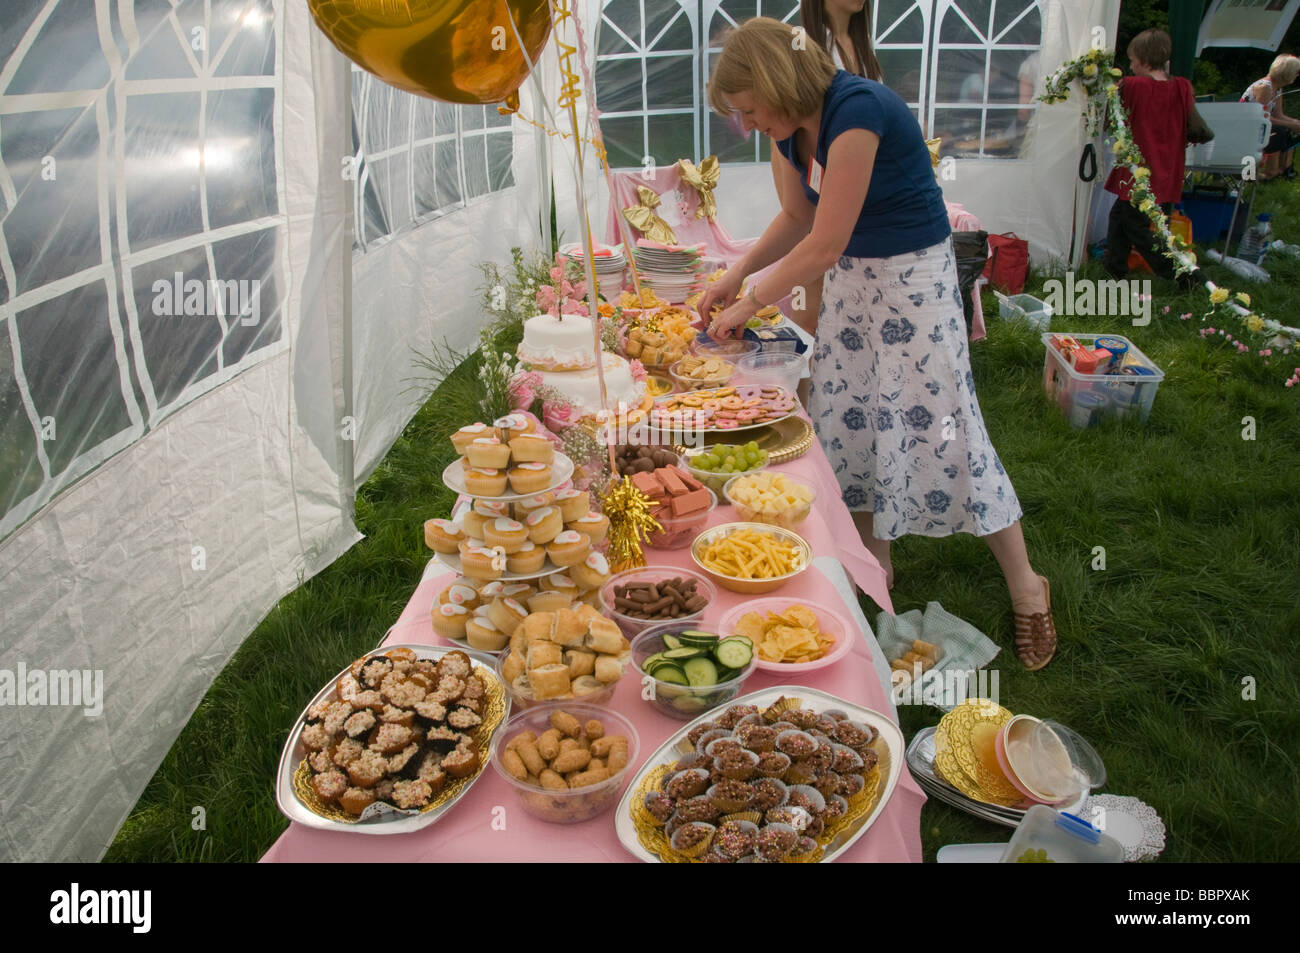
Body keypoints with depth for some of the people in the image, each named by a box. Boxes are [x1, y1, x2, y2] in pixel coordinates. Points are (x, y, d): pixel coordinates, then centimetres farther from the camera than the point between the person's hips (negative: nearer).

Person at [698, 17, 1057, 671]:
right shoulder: (792, 128, 1)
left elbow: (824, 244, -24)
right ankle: (874, 563, 26)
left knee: (938, 429, -7)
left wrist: (751, 303, -14)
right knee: (844, 420, 9)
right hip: (849, 273, 8)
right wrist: (736, 276, 6)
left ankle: (1025, 586, 10)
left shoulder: (856, 110, -26)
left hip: (914, 273, -8)